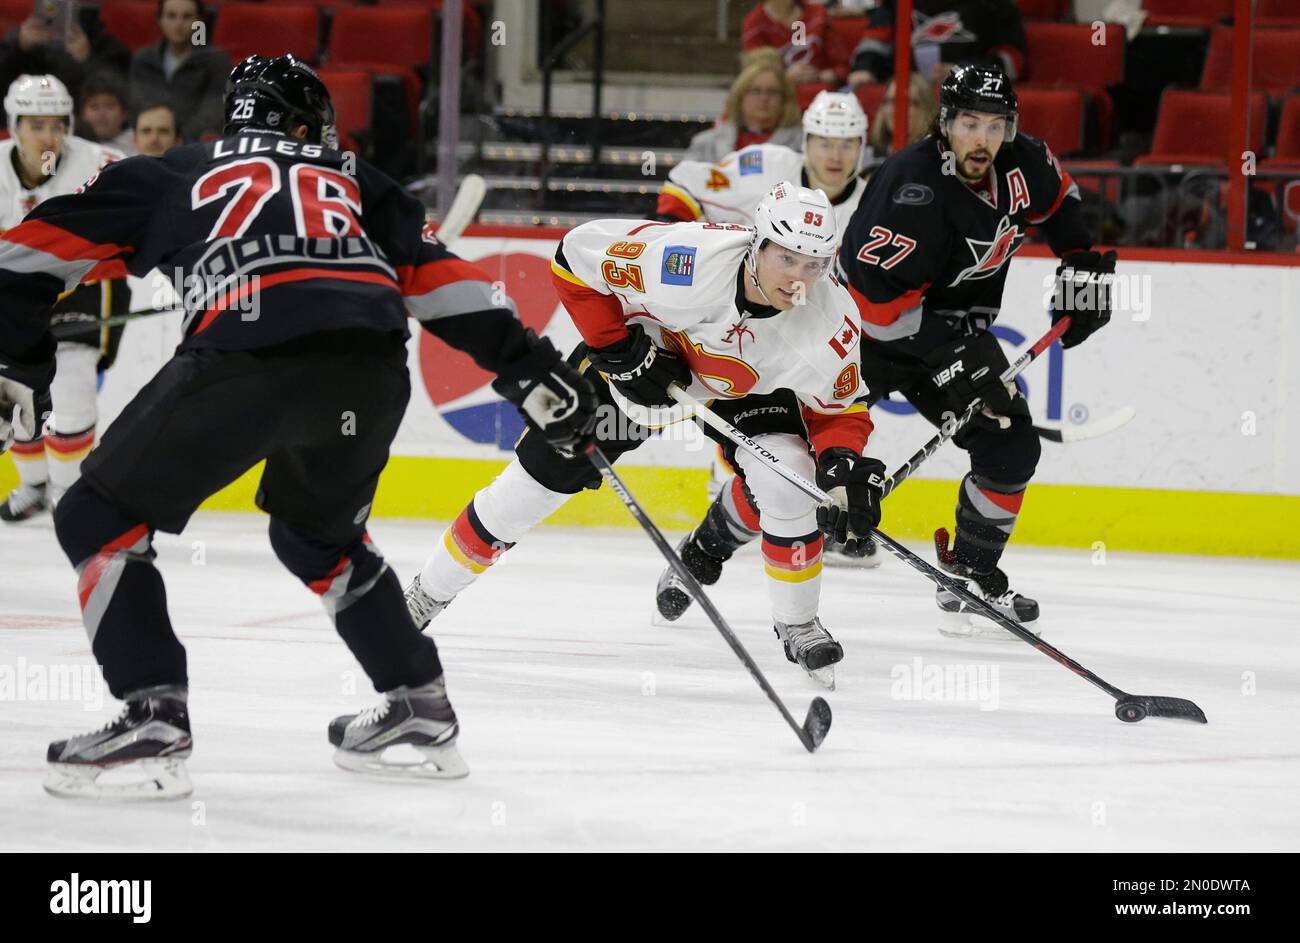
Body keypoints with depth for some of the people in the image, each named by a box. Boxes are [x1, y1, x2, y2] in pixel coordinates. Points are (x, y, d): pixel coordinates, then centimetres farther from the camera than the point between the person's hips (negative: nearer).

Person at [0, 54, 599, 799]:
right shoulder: (351, 180, 34)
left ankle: (152, 723, -3)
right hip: (372, 368, 4)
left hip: (243, 361, -4)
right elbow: (440, 279, 24)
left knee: (102, 518, 12)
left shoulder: (173, 174, 30)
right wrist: (532, 371, 24)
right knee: (319, 531, 33)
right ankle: (422, 712, 32)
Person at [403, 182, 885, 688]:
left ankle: (797, 623, 0)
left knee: (788, 476, -24)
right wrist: (618, 350, -26)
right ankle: (429, 593, 18)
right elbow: (576, 253, -25)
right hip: (646, 347, -1)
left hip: (750, 388, 1)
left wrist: (846, 466, -34)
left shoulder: (831, 320, -29)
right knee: (542, 473, -2)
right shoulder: (684, 260, -39)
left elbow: (840, 410, -13)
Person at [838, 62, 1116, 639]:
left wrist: (1082, 263, 7)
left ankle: (971, 580, 15)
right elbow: (879, 293, -33)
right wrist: (951, 355, -34)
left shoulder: (1020, 164, -9)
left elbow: (1059, 198, 17)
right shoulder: (913, 187, -32)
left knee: (1012, 446, 2)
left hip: (956, 332, 7)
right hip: (873, 328, -7)